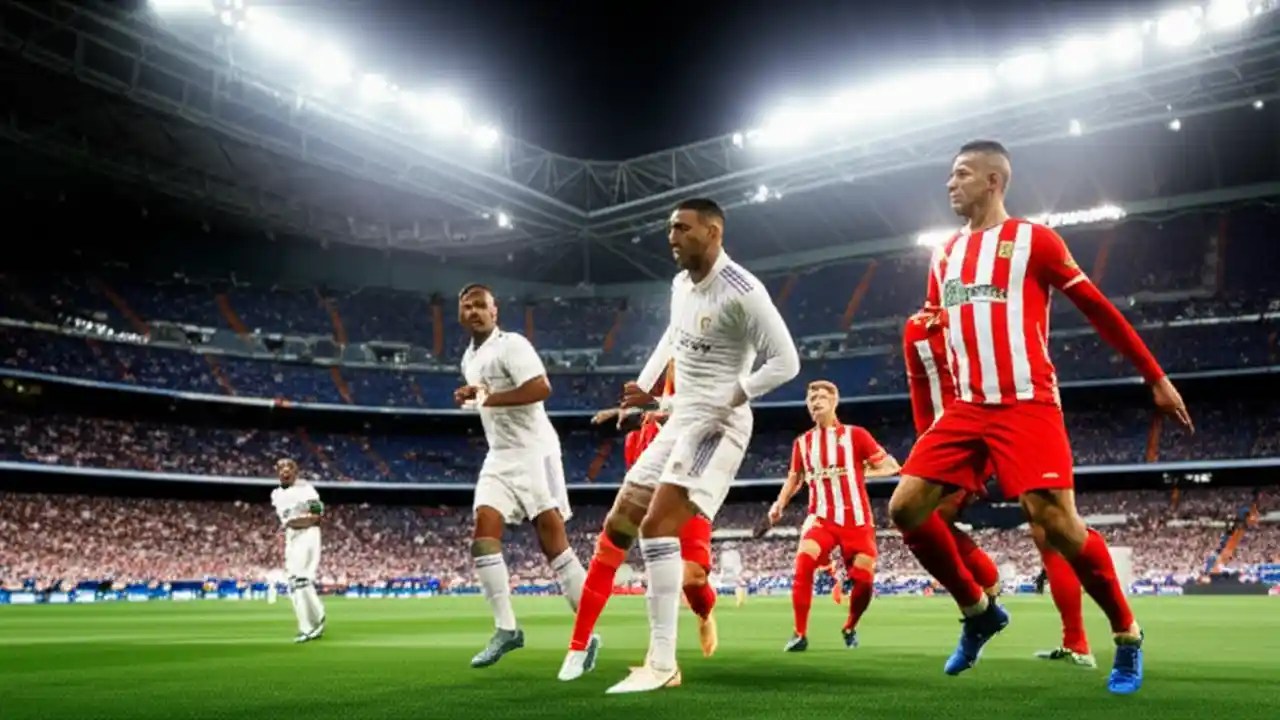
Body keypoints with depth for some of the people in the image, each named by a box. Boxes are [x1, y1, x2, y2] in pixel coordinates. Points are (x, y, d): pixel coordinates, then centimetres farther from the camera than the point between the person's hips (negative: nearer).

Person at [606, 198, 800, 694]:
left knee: (657, 526, -20)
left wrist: (731, 397, -24)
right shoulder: (680, 284, 10)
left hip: (717, 424, -10)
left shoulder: (742, 291, -17)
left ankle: (662, 664, -14)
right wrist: (645, 384, 21)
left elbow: (786, 362, -16)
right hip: (681, 418, 10)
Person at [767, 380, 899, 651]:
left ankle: (850, 628, 28)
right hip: (822, 518, 1)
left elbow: (891, 466, 0)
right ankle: (800, 634, -13)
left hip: (856, 520, -1)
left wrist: (862, 472, -12)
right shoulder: (802, 442, 9)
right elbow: (794, 478, 21)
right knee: (803, 563, -24)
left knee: (864, 580, -4)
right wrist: (779, 504, 6)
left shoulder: (855, 434, -1)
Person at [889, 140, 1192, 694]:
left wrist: (1156, 379, 2)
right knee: (905, 508, -5)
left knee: (1057, 524, -14)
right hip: (967, 409, 6)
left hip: (1027, 406, -6)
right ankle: (978, 611, 16)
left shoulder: (1033, 239, 0)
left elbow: (1097, 309, 1)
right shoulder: (943, 257, 17)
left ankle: (1127, 636, 13)